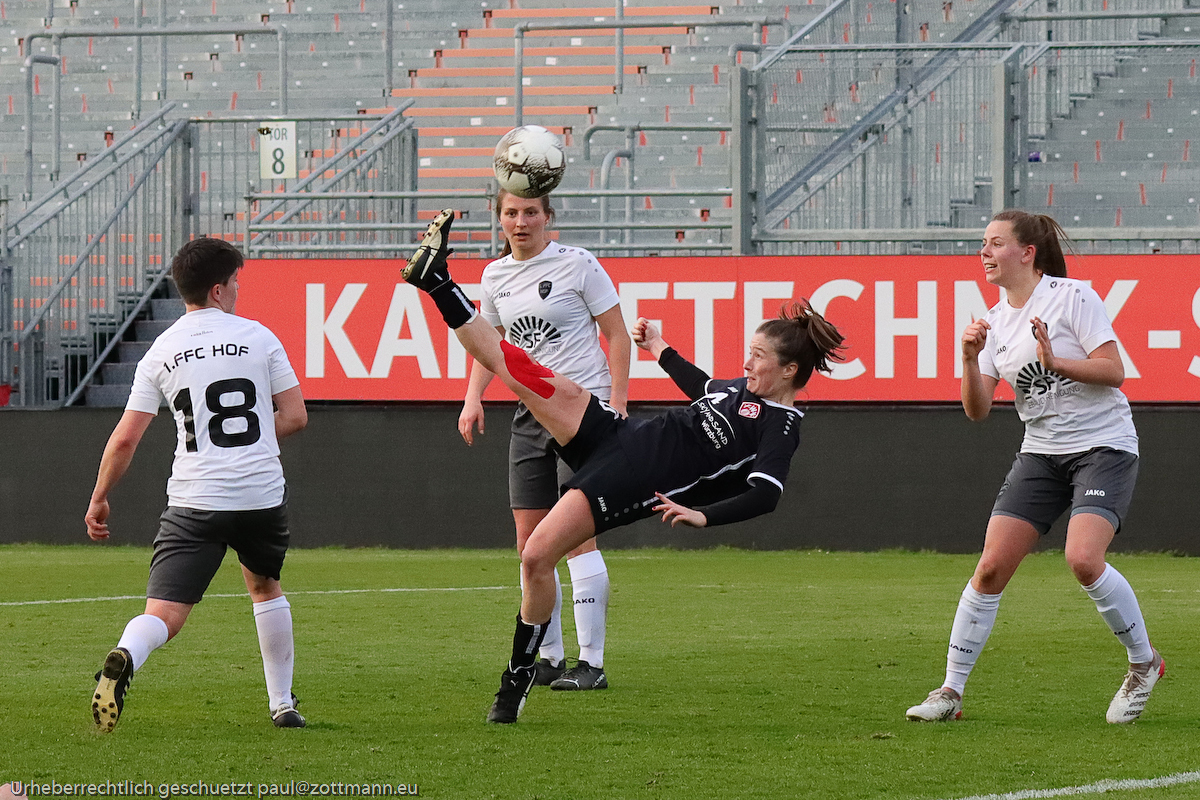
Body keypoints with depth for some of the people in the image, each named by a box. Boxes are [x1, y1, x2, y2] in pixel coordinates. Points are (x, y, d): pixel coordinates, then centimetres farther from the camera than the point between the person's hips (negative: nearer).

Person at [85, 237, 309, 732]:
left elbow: (125, 438, 3)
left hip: (193, 503, 0)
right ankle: (283, 705, 31)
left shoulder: (160, 353, 5)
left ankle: (125, 656, -41)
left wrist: (98, 501, 15)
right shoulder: (258, 338, 2)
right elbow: (294, 417, 3)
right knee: (265, 586, 27)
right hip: (261, 496, 1)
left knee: (163, 615, -7)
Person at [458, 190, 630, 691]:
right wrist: (473, 398, 8)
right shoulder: (496, 275, 11)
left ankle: (590, 663, -10)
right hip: (530, 414, 6)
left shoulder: (578, 265, -6)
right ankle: (549, 658, 12)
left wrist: (617, 403, -11)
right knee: (530, 541, 3)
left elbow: (617, 335, -3)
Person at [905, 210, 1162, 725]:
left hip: (1104, 445, -6)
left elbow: (1114, 372, -14)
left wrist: (1055, 361, -26)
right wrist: (970, 359, -13)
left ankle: (1144, 663, -3)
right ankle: (950, 692, 1)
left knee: (1083, 558, -25)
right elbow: (977, 410, 4)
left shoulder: (1073, 297, -9)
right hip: (1041, 451, 6)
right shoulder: (995, 322, 9)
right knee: (991, 568, -5)